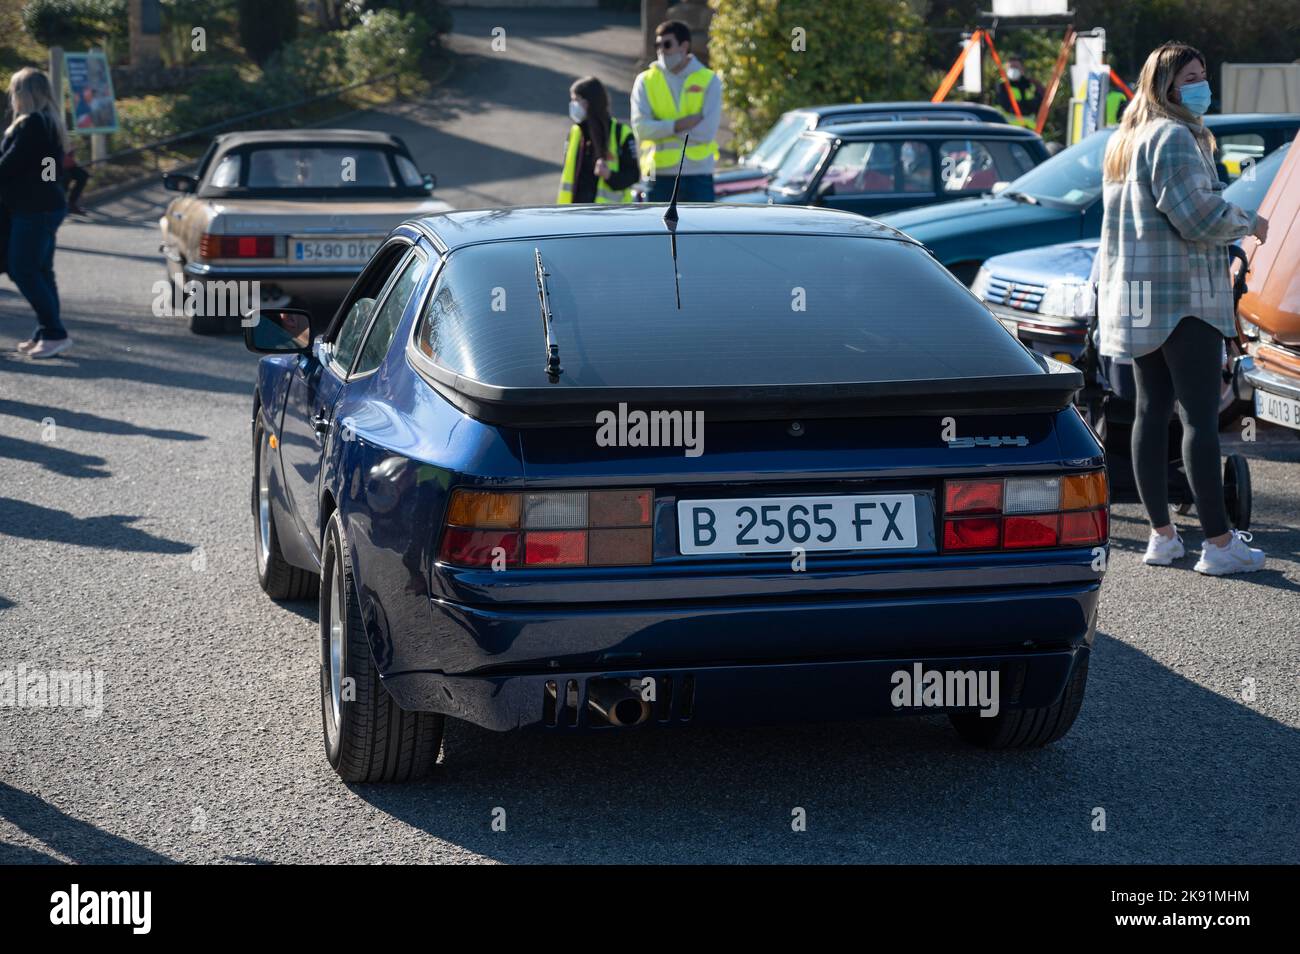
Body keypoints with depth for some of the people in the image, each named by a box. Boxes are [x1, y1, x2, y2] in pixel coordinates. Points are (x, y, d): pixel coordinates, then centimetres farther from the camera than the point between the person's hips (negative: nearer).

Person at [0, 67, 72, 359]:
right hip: (48, 204, 10)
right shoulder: (49, 123, 14)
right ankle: (46, 333, 12)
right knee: (41, 271, 11)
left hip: (34, 208, -10)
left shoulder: (30, 124, -17)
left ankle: (55, 332, -10)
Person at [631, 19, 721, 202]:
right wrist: (679, 124, -18)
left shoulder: (708, 80, 1)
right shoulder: (646, 81, 5)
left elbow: (707, 131, -10)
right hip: (660, 175, 1)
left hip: (698, 175, -1)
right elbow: (640, 127, -9)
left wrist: (663, 128, -11)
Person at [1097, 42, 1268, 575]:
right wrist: (1250, 225, -4)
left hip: (1134, 297, 10)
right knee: (1201, 416, -9)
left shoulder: (1123, 141, 18)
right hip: (1183, 293, -10)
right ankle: (1218, 543, -10)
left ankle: (1161, 535, 13)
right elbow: (1197, 215, -20)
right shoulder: (1173, 137, -13)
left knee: (1152, 410, 10)